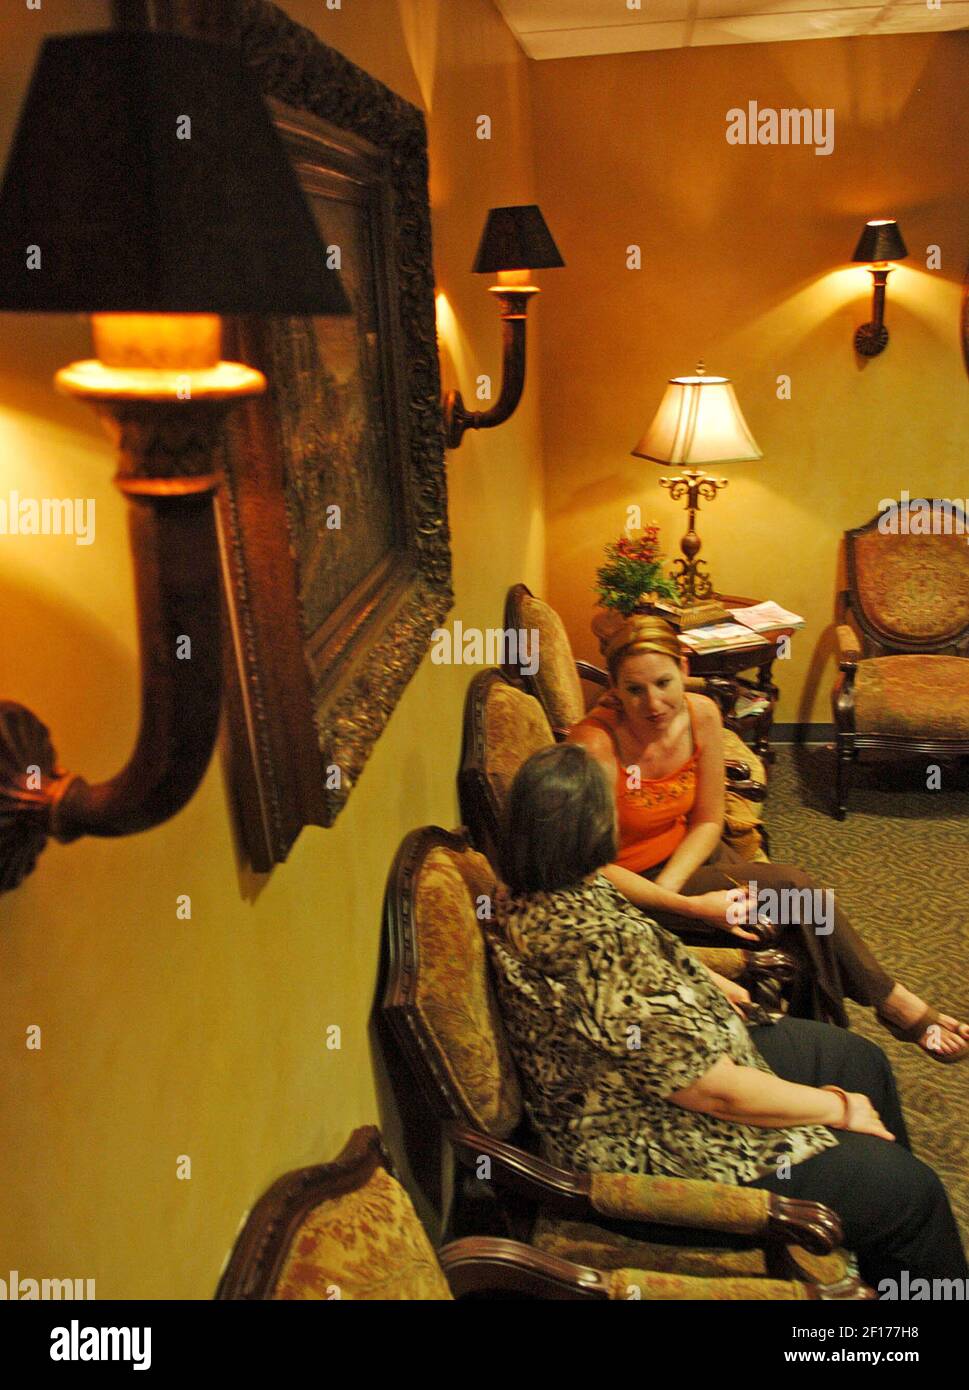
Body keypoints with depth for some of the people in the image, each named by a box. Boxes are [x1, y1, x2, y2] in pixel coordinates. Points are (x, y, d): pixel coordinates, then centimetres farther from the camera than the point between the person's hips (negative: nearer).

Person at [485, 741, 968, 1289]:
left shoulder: (531, 901, -6)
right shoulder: (597, 945, -36)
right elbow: (713, 1090, -28)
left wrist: (704, 981, 7)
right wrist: (838, 1108, -13)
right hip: (657, 1152, -10)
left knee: (861, 1059, 20)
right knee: (910, 1193, -7)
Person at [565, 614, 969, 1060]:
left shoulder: (701, 715, -11)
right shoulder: (596, 743, -29)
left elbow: (708, 822, -1)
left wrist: (665, 887, -18)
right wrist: (690, 906, -27)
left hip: (685, 855, 6)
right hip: (627, 886, -6)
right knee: (790, 886, -19)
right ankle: (893, 1002, -1)